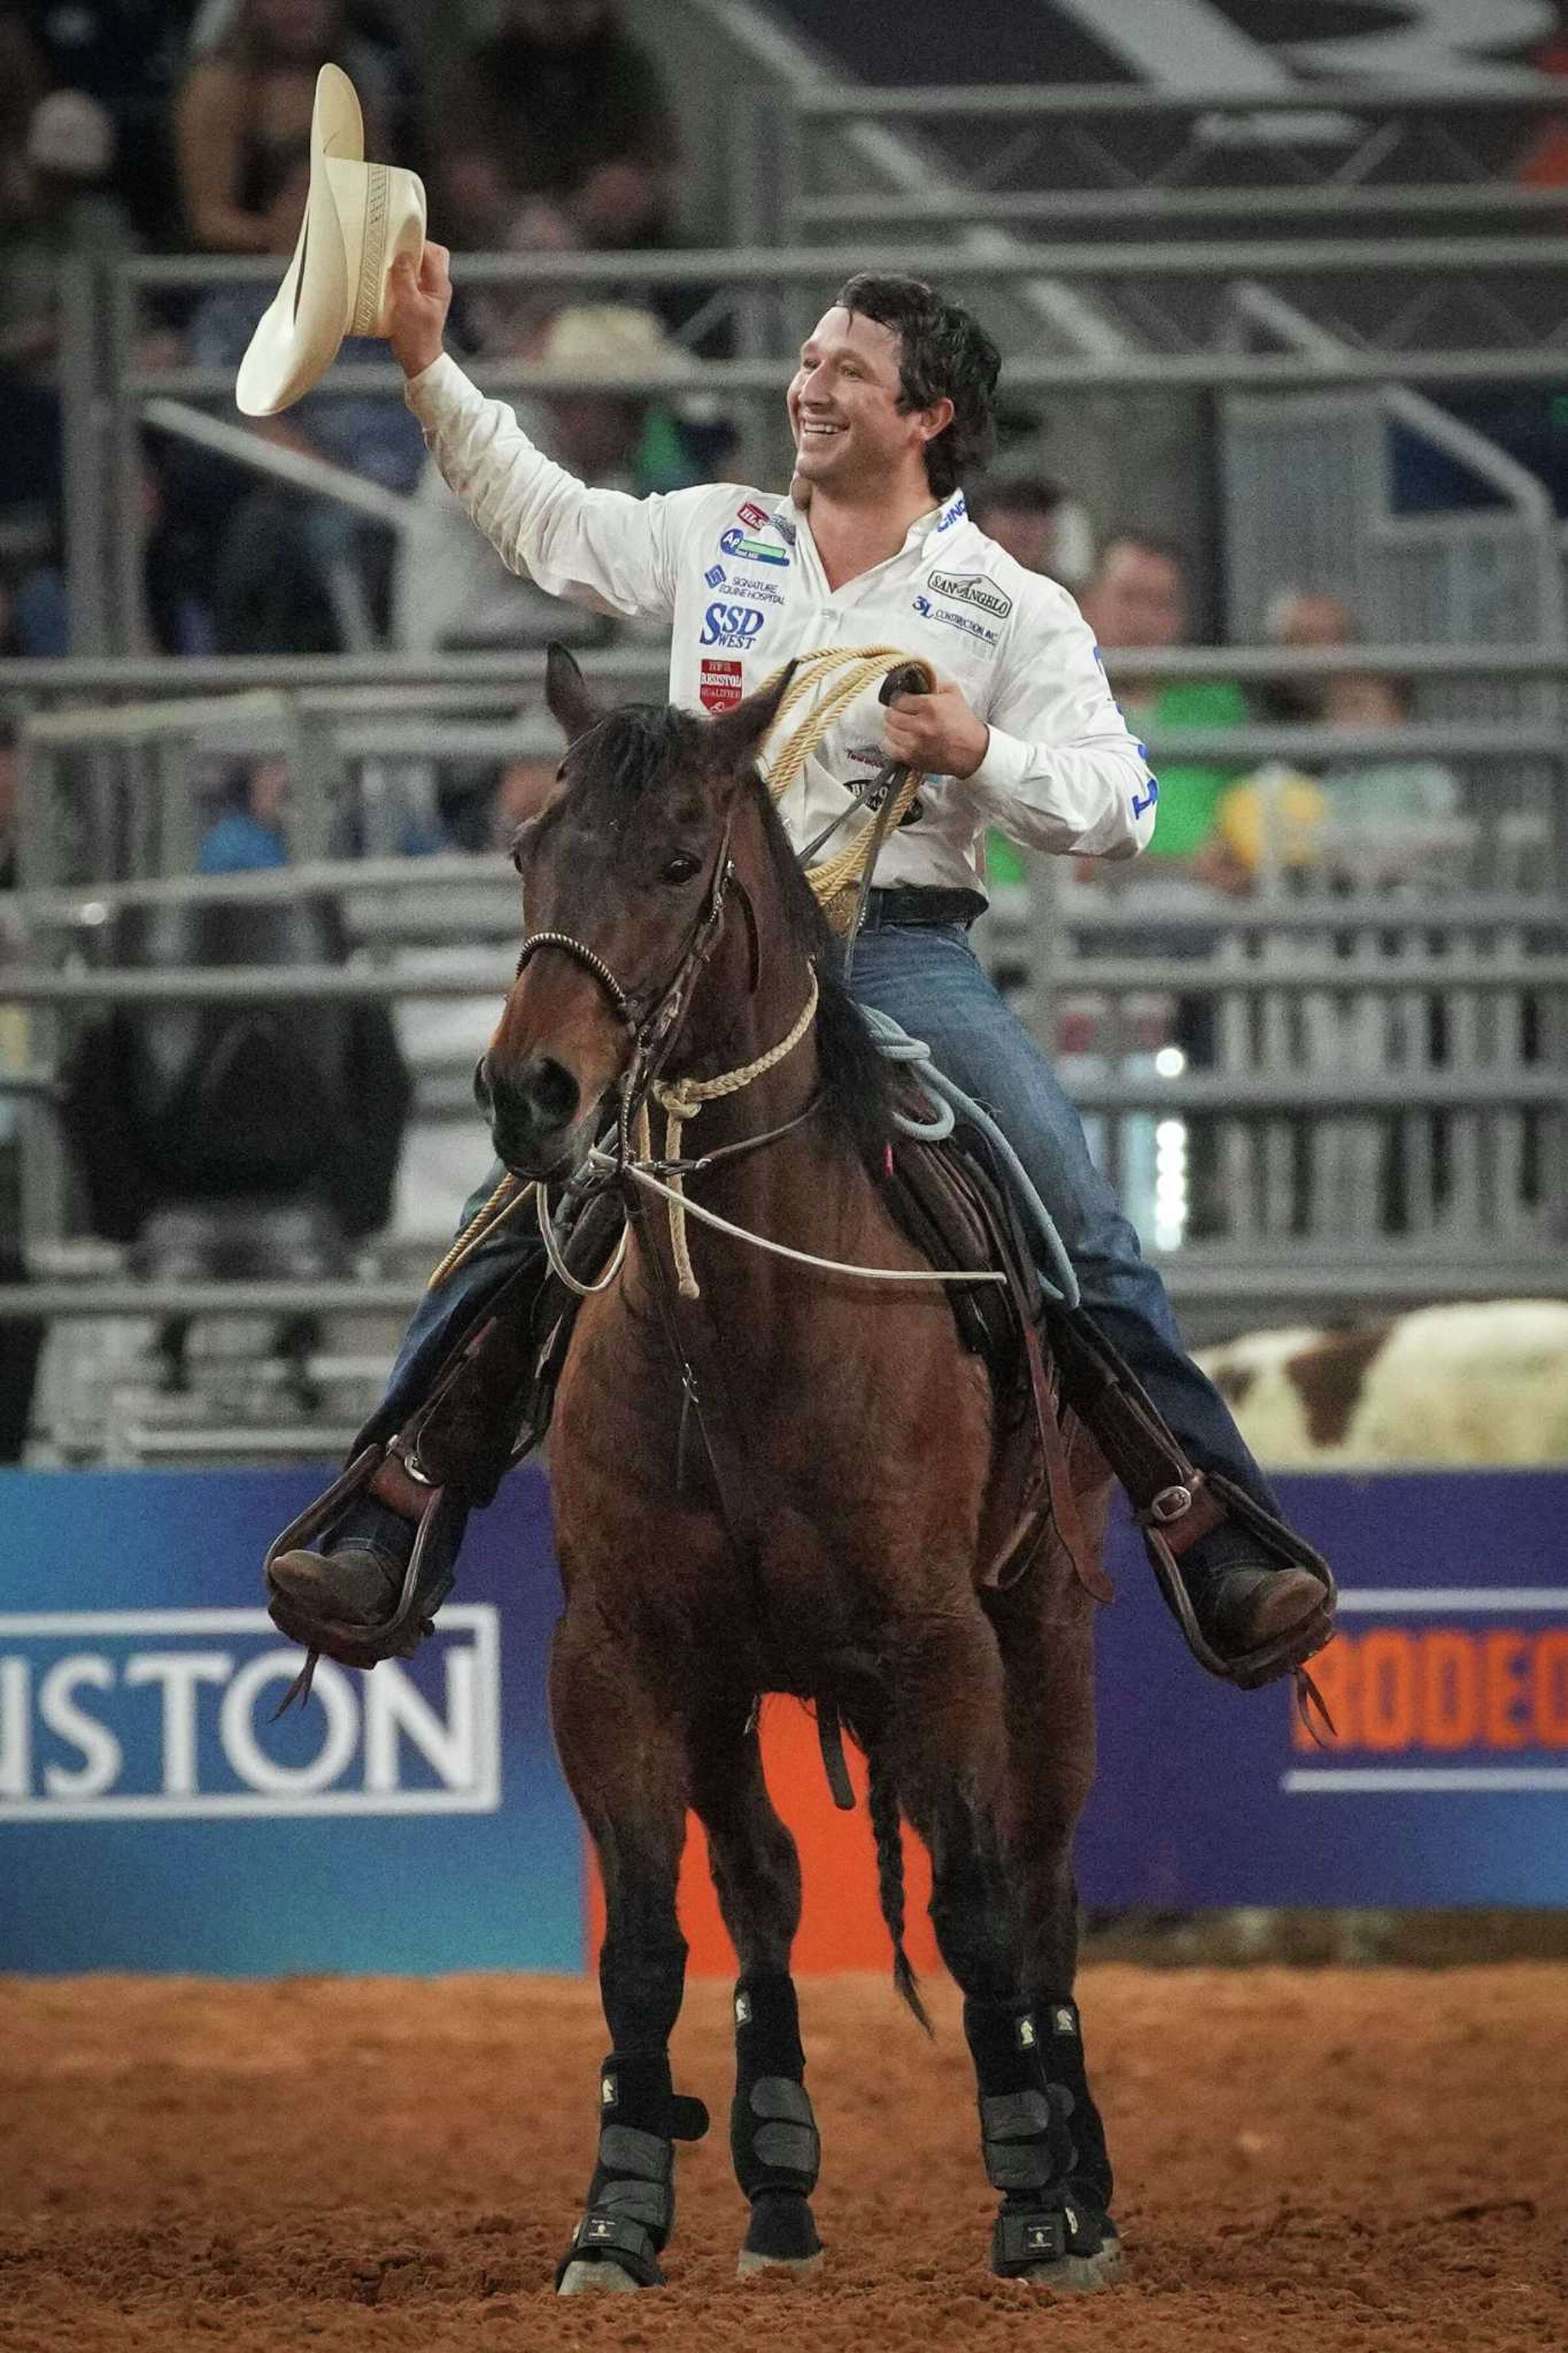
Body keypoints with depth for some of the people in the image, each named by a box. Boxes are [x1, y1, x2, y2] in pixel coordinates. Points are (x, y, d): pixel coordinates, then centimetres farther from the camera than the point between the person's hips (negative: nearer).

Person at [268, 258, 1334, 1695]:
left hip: (900, 949, -2)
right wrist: (428, 363, 19)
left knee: (1085, 1240, -15)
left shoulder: (1010, 608, 5)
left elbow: (1121, 807, 0)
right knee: (523, 1212, -10)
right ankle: (387, 1540, -5)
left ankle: (1229, 1555, -11)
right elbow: (537, 516, 26)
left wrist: (981, 756, -17)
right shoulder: (715, 539, 14)